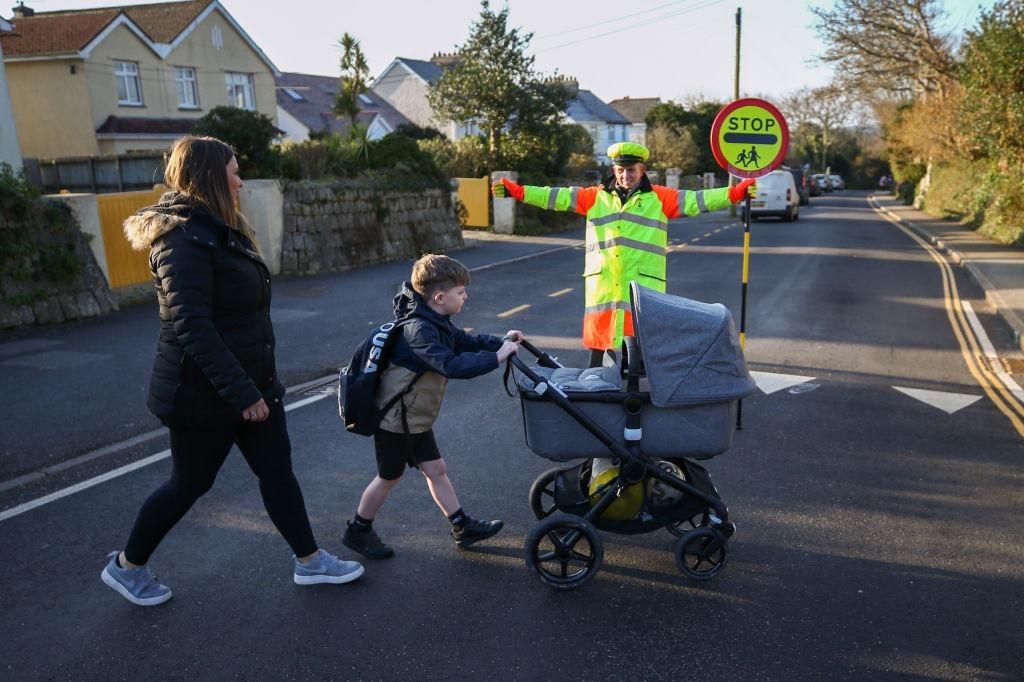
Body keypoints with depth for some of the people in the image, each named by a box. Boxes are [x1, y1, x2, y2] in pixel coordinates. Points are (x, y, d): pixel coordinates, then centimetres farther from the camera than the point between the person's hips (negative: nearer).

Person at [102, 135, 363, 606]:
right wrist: (241, 391, -28)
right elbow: (191, 326, -27)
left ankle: (309, 561, 24)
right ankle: (127, 566, 32)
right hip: (204, 393, -9)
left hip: (250, 380, 9)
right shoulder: (185, 238, -21)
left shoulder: (218, 231, 11)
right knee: (190, 482, 8)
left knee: (276, 469, 12)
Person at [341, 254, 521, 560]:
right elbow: (452, 365, -40)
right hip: (395, 419, -9)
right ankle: (358, 531, 27)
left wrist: (501, 341, -1)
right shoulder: (419, 329, -29)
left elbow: (464, 341, 12)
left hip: (416, 417, 9)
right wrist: (496, 356, -37)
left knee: (435, 470, 14)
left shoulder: (437, 322, 2)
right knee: (389, 477, 8)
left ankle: (463, 527, 23)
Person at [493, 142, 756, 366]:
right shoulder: (596, 197, 11)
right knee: (598, 327, 9)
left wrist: (735, 193, -10)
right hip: (602, 281, 2)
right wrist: (516, 191, 1)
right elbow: (559, 196, 7)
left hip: (643, 281, -2)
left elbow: (695, 200, 1)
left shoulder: (659, 198, 8)